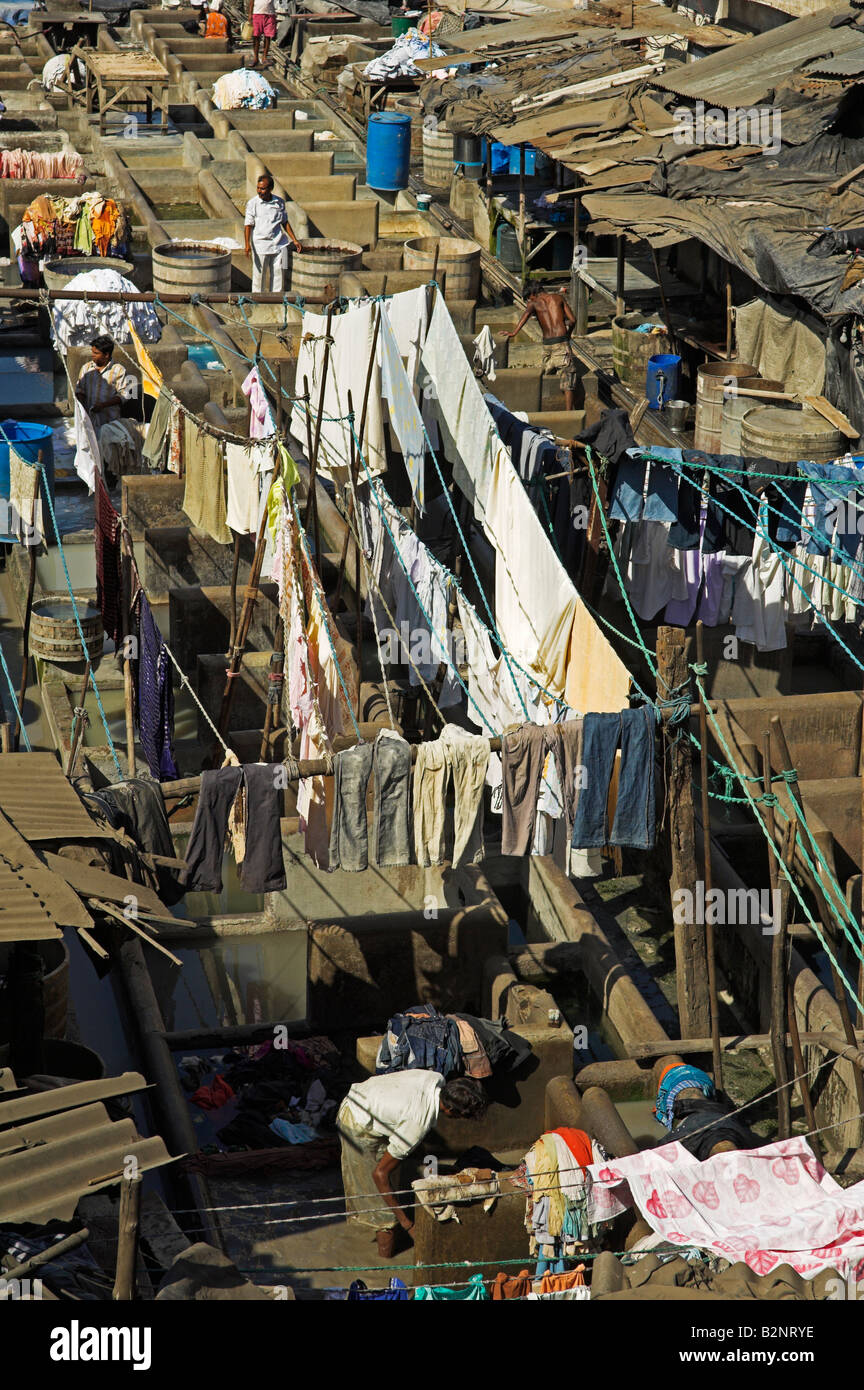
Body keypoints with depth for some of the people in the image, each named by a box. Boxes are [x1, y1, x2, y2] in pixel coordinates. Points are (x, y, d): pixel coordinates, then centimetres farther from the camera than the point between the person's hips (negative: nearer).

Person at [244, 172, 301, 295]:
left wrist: (294, 240, 14)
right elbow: (249, 225, -6)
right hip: (260, 245, -3)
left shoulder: (280, 202, 4)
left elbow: (285, 223, 15)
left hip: (277, 244, 3)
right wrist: (247, 244, -17)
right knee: (259, 275, 2)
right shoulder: (252, 204, -5)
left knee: (277, 274, 7)